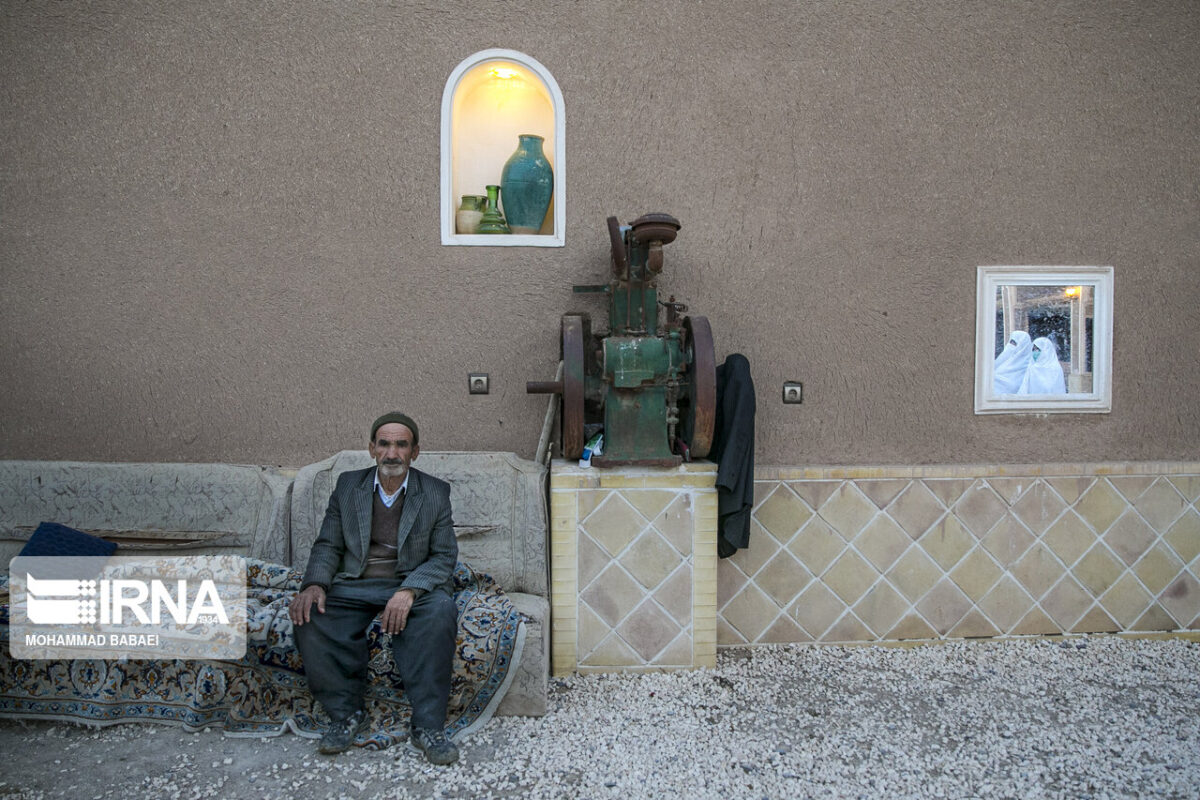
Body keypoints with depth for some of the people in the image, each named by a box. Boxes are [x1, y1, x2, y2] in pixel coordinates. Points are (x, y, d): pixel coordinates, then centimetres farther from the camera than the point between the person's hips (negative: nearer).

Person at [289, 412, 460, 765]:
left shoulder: (435, 492, 2)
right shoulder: (347, 485, 9)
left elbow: (444, 556, -3)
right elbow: (328, 546, 8)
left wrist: (409, 591, -22)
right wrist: (315, 584, -15)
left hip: (415, 585, -2)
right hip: (355, 586, 2)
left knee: (440, 610, -35)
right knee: (309, 615, -28)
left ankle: (427, 727, -29)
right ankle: (346, 713, -12)